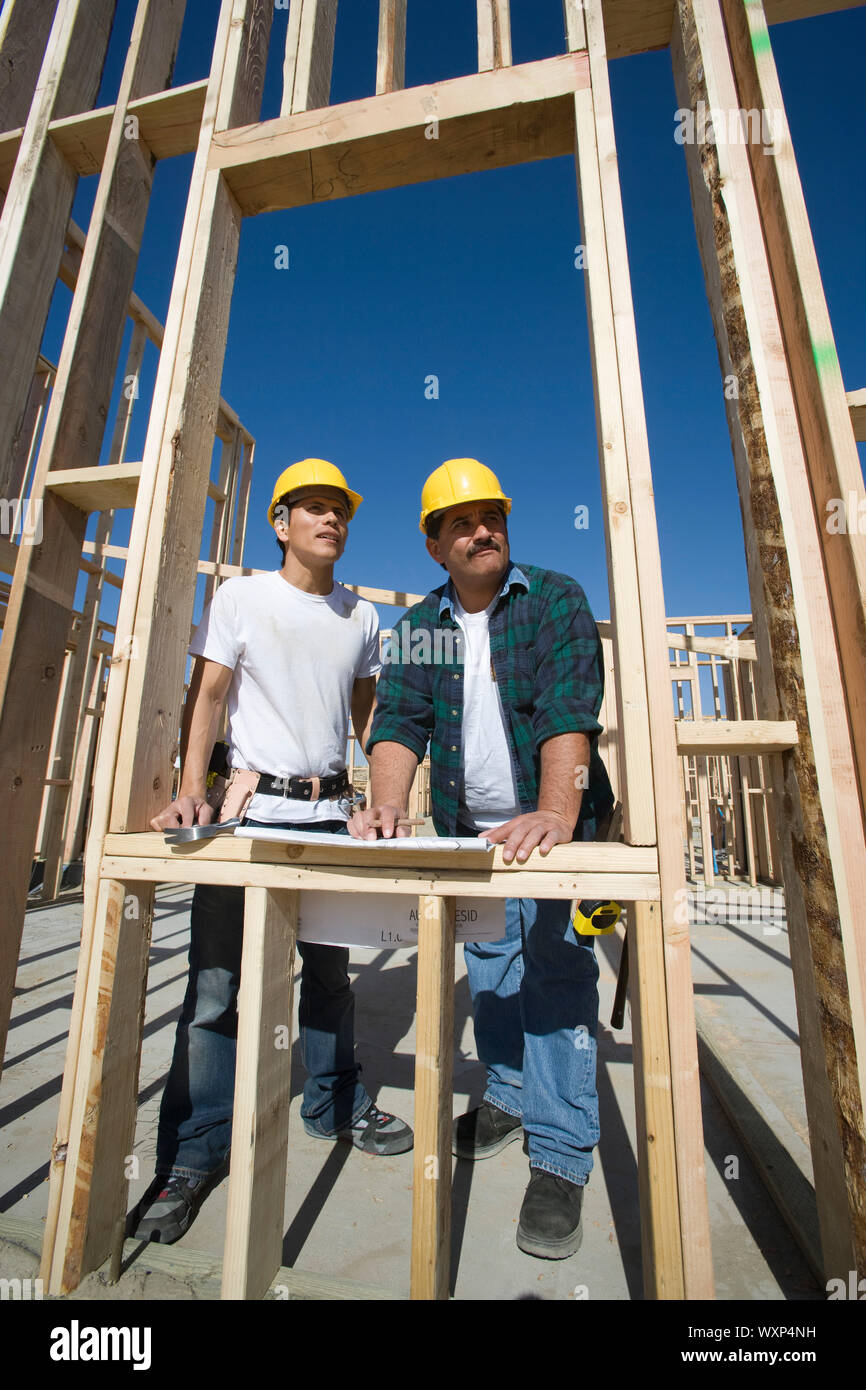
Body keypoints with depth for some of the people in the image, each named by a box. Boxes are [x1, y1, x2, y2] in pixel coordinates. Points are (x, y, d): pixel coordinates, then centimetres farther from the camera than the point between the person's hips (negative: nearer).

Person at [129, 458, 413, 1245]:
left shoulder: (362, 617, 11)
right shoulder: (241, 596, 2)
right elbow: (207, 696, -4)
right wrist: (191, 791, -15)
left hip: (330, 813, 4)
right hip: (250, 809, -3)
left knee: (331, 969, 15)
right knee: (217, 982, 1)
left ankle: (336, 1107, 37)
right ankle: (194, 1155, 23)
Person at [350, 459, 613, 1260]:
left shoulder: (554, 600, -7)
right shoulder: (419, 627, 4)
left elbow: (569, 710, -21)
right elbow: (400, 719, -7)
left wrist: (554, 816, -35)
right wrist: (388, 807, -25)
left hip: (553, 827, -3)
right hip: (468, 831, 4)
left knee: (557, 975, -1)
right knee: (489, 975, 16)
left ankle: (559, 1160, 17)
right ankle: (510, 1096, 39)